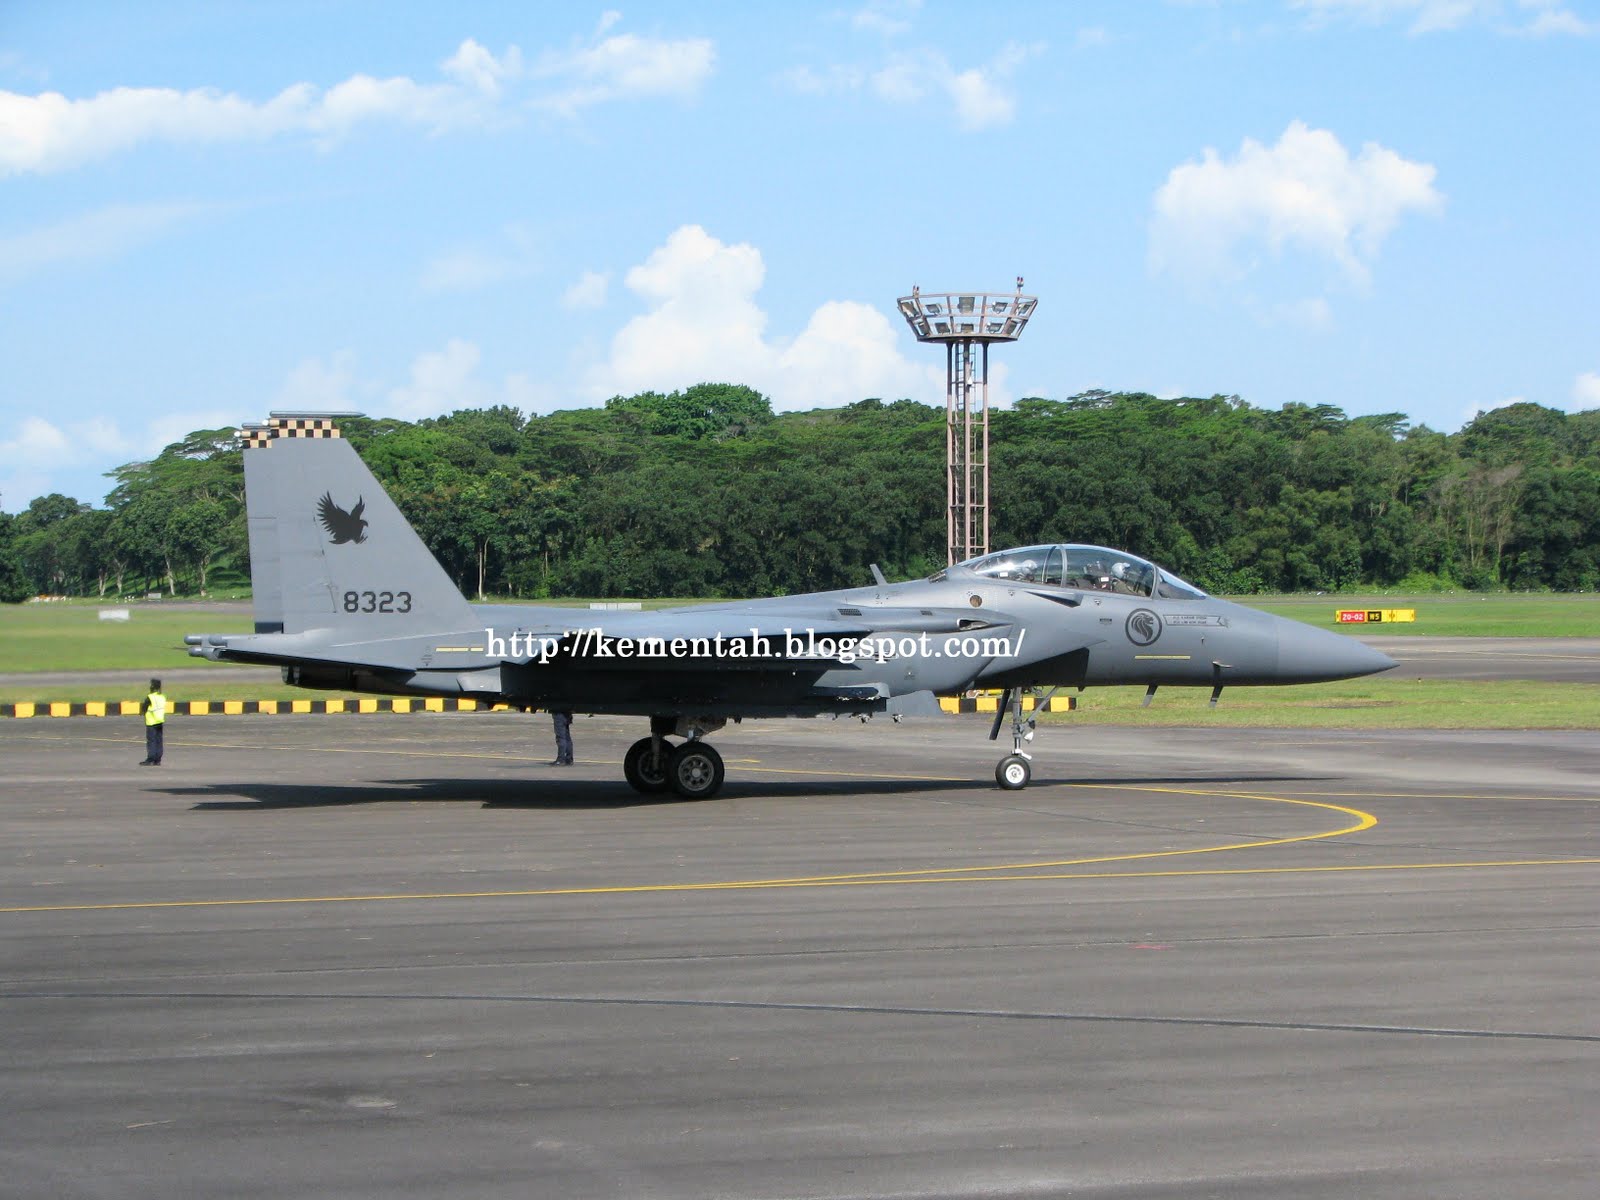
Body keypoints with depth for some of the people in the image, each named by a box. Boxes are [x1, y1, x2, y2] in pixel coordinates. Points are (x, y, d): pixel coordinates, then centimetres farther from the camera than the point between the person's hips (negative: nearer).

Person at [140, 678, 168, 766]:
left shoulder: (150, 698, -16)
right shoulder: (162, 697, 3)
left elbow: (143, 709, -10)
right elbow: (164, 710, 8)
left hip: (151, 722, -6)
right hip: (160, 722, 6)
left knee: (151, 741, -3)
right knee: (158, 741, 8)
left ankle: (150, 760, -4)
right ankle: (157, 760, 9)